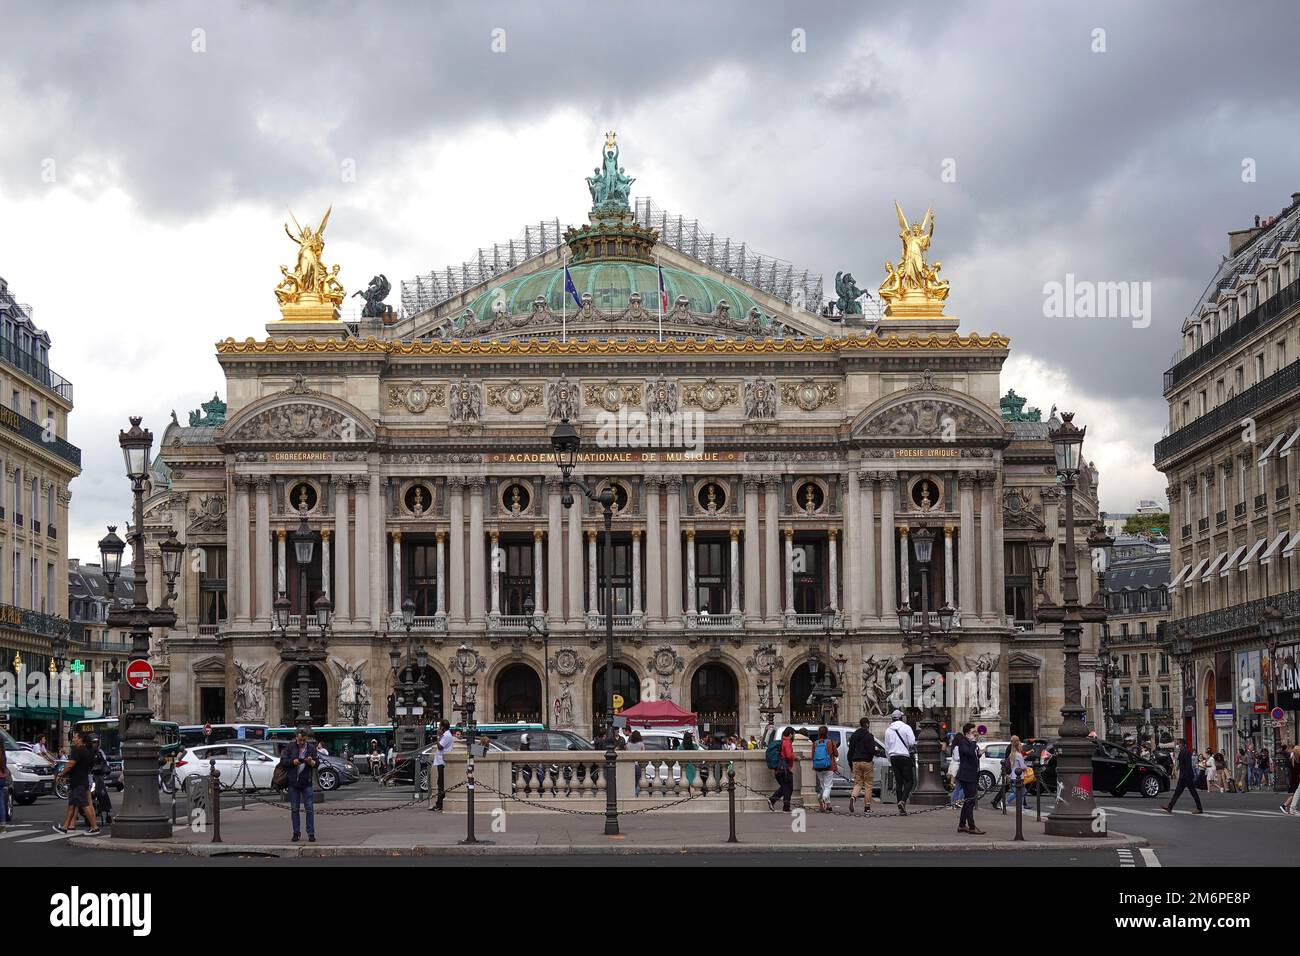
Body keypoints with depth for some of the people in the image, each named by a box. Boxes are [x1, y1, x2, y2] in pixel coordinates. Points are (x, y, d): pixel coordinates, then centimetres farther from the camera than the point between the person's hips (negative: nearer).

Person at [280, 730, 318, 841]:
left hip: (307, 782, 0)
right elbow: (282, 760, -1)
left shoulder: (311, 748, 5)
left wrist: (311, 762, -20)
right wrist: (292, 762, -17)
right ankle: (296, 833, 13)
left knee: (310, 808, -4)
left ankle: (311, 834, 0)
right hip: (293, 782, 1)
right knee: (294, 809, 5)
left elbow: (316, 764, 2)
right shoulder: (290, 747, 3)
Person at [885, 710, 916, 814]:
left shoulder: (888, 730, 9)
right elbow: (912, 743, -14)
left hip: (893, 757, 5)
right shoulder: (906, 728, -5)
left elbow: (886, 748, 14)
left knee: (898, 782, 7)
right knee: (908, 781, 0)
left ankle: (901, 809, 5)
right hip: (904, 756, -5)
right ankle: (903, 801, -22)